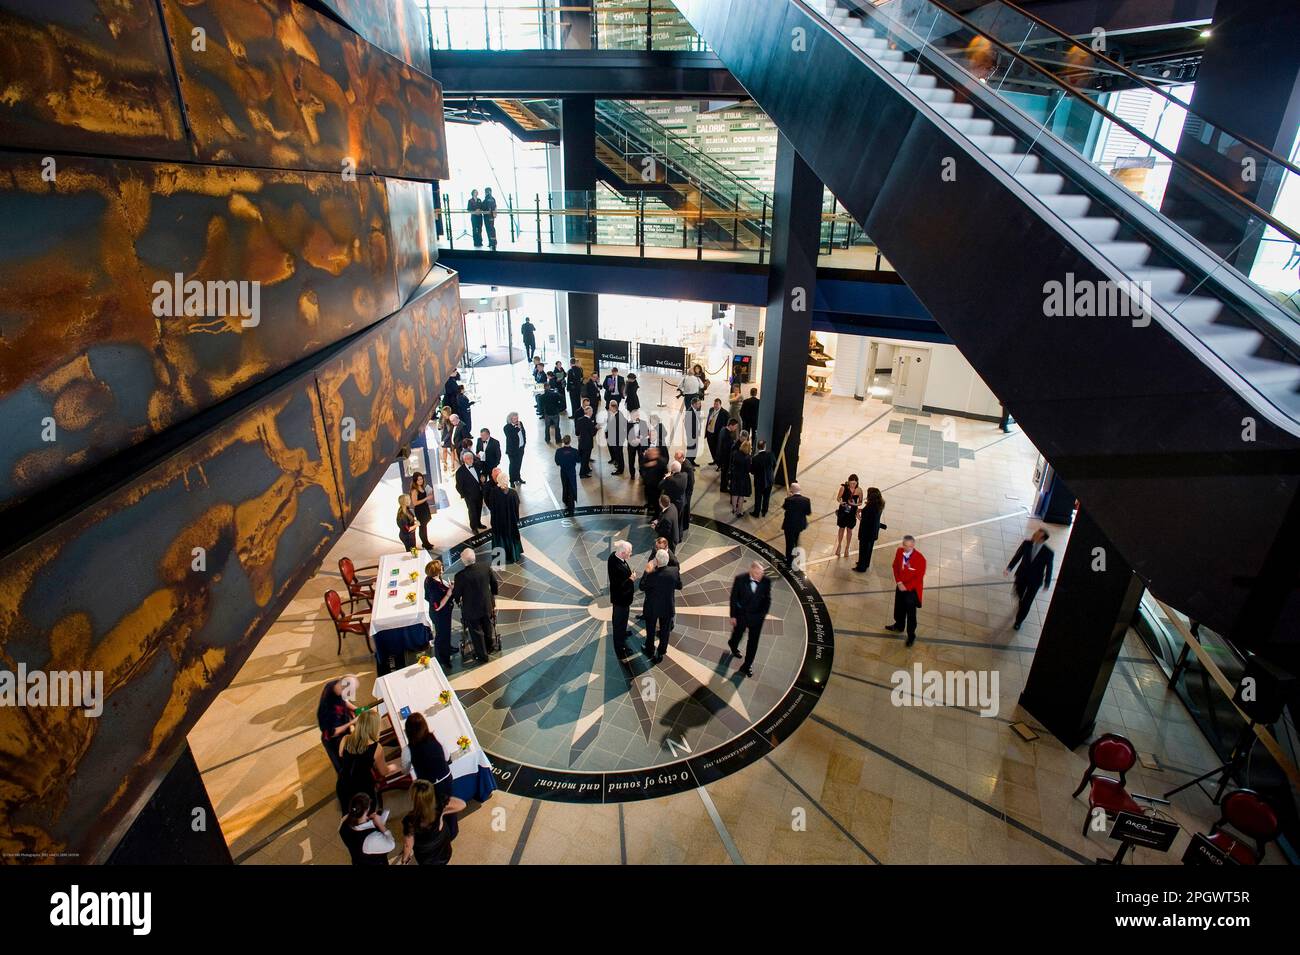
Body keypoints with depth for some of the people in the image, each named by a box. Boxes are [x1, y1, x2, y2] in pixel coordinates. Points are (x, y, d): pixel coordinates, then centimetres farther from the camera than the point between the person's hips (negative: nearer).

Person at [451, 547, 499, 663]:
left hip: (472, 609, -4)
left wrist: (453, 587, 9)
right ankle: (489, 646, 50)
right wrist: (493, 595, 18)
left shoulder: (460, 576, -28)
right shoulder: (486, 568, -17)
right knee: (487, 627, 27)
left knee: (476, 632, 16)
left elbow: (456, 594, -14)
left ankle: (482, 655, 31)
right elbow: (494, 584, -1)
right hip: (487, 605, 4)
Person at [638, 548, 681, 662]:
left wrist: (647, 572, -10)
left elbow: (641, 587, -13)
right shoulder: (674, 571, -20)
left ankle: (650, 651, 43)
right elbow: (679, 586, -4)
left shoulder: (652, 575, -31)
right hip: (668, 607, 2)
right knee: (665, 631, 23)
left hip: (652, 608, -2)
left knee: (650, 631, 23)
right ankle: (661, 652, 40)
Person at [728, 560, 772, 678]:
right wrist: (733, 616, -8)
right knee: (737, 634, 24)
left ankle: (747, 665, 25)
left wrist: (763, 613, -5)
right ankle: (733, 645, 60)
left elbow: (767, 599, -2)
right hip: (741, 614, 0)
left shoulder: (766, 581, -17)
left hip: (757, 616, 0)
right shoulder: (740, 579, -21)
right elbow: (734, 598, -11)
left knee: (753, 642, 6)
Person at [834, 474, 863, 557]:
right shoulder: (843, 488, -15)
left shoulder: (859, 490, -13)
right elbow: (838, 498, -5)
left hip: (852, 512, 1)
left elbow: (860, 502, -2)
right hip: (843, 511, -1)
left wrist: (855, 504, -23)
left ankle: (847, 548, 29)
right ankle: (839, 546, 33)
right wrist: (840, 502, -27)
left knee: (849, 530, 13)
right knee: (841, 528, 13)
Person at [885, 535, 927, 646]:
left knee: (911, 613, 5)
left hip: (912, 589, -5)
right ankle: (899, 626, 48)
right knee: (899, 608, 24)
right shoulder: (899, 552, -10)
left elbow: (919, 577, -19)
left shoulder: (920, 558, -25)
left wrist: (906, 587, -17)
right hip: (900, 586, 5)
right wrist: (899, 582, -9)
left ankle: (911, 636, 22)